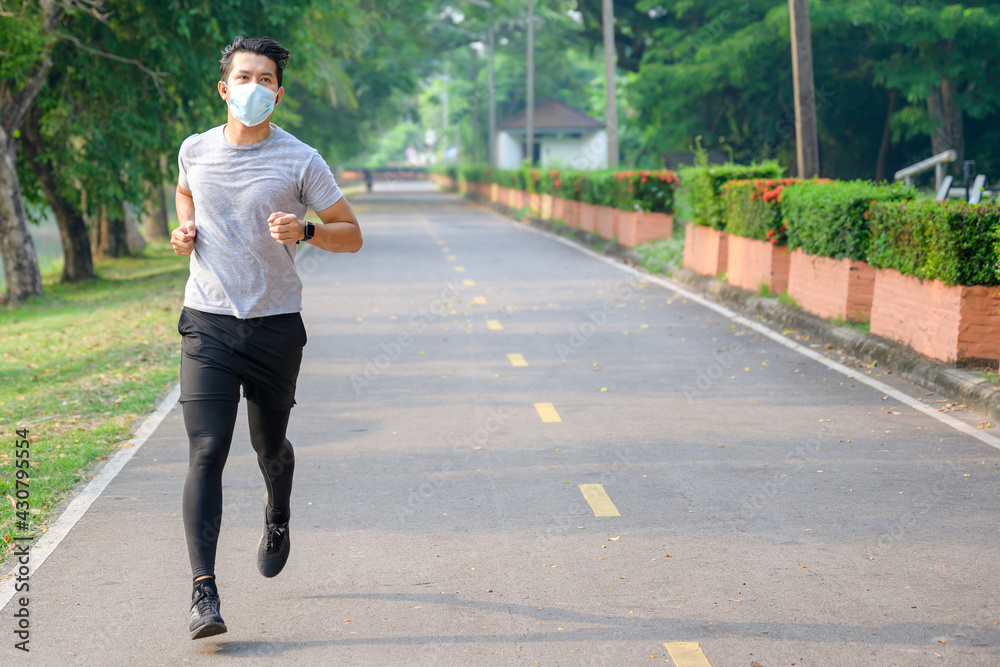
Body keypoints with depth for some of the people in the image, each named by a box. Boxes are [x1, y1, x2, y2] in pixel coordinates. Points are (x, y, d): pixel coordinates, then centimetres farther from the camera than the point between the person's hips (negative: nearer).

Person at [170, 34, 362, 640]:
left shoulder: (301, 162, -4)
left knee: (269, 445, 13)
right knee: (207, 452, -11)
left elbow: (352, 235, 0)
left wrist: (305, 231, -19)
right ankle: (204, 591, -13)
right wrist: (185, 231, 6)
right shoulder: (196, 150, 3)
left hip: (275, 324, 0)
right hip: (208, 322, 1)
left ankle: (278, 516, 49)